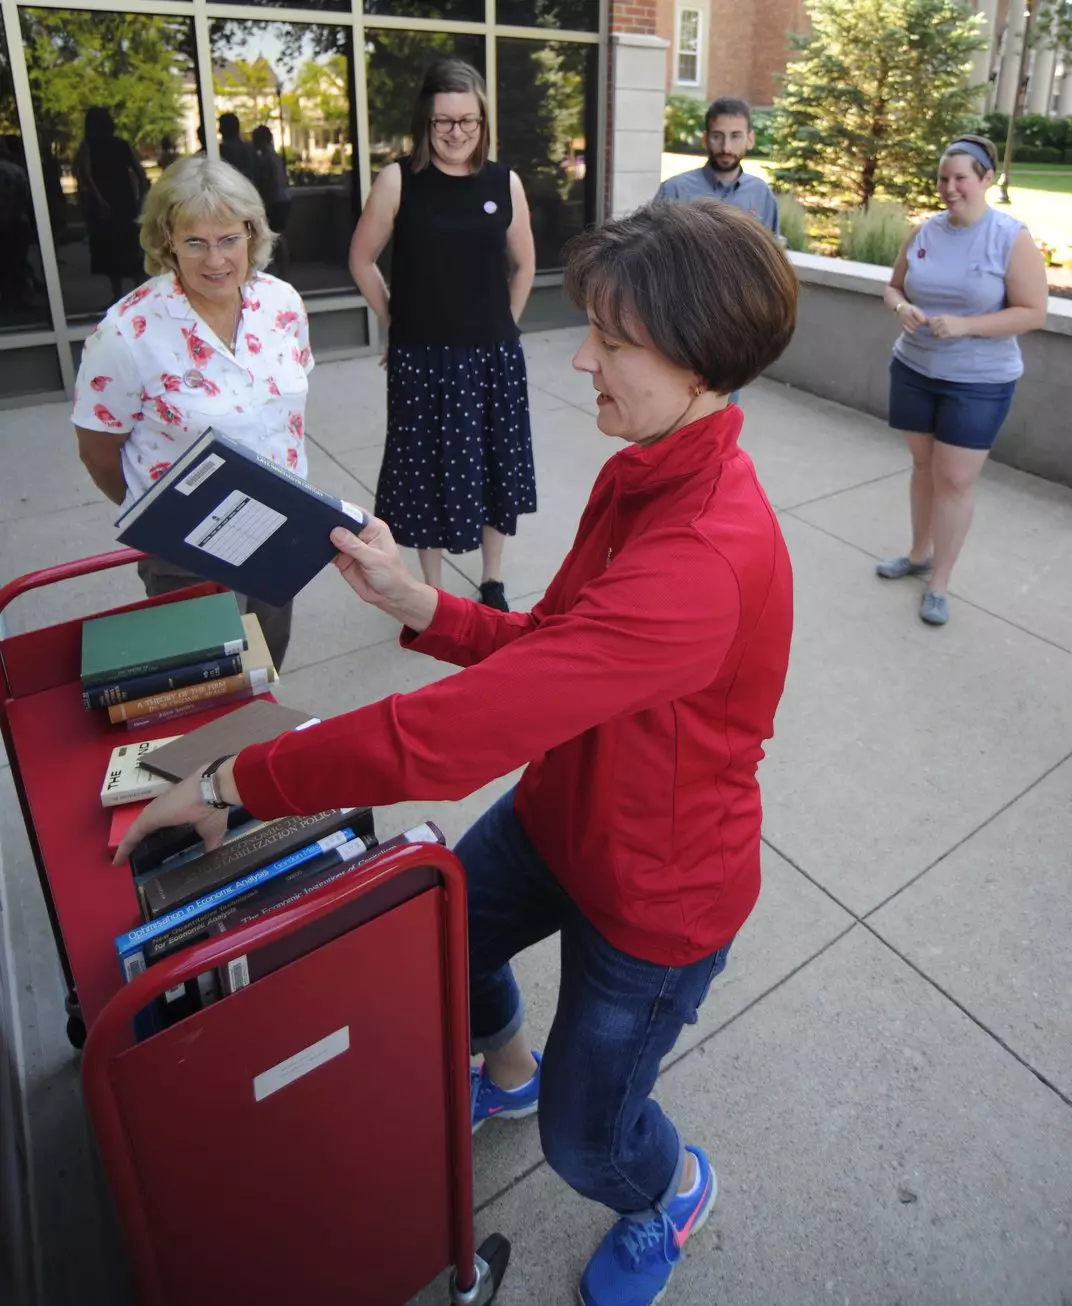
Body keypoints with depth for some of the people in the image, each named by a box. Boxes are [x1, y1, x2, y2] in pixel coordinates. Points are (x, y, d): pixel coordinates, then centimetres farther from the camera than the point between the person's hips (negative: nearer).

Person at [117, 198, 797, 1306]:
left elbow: (452, 734, -40)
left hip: (659, 893, -7)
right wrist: (416, 602, -12)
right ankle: (506, 1069, 60)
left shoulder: (706, 562, -39)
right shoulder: (640, 474, -7)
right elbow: (548, 645, 1)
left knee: (583, 1135, 16)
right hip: (556, 817, 8)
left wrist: (232, 780, -28)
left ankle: (672, 1190, 55)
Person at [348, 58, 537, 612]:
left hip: (492, 356, 2)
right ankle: (433, 593, 23)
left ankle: (492, 582, 30)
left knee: (495, 466, 11)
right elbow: (362, 260, 3)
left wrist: (503, 324, 10)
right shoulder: (399, 179, -5)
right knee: (429, 470, 6)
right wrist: (395, 321, 3)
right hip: (421, 357, -2)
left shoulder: (504, 183, 1)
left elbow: (524, 264, 13)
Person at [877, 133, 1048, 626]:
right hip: (914, 370, 4)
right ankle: (919, 553, 32)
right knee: (923, 466, 15)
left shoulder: (1013, 238, -11)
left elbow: (1033, 313, -12)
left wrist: (964, 325, -24)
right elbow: (893, 286, 12)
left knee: (955, 480, -2)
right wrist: (901, 307, -12)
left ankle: (938, 583, 8)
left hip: (978, 382, -4)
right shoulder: (924, 232, 2)